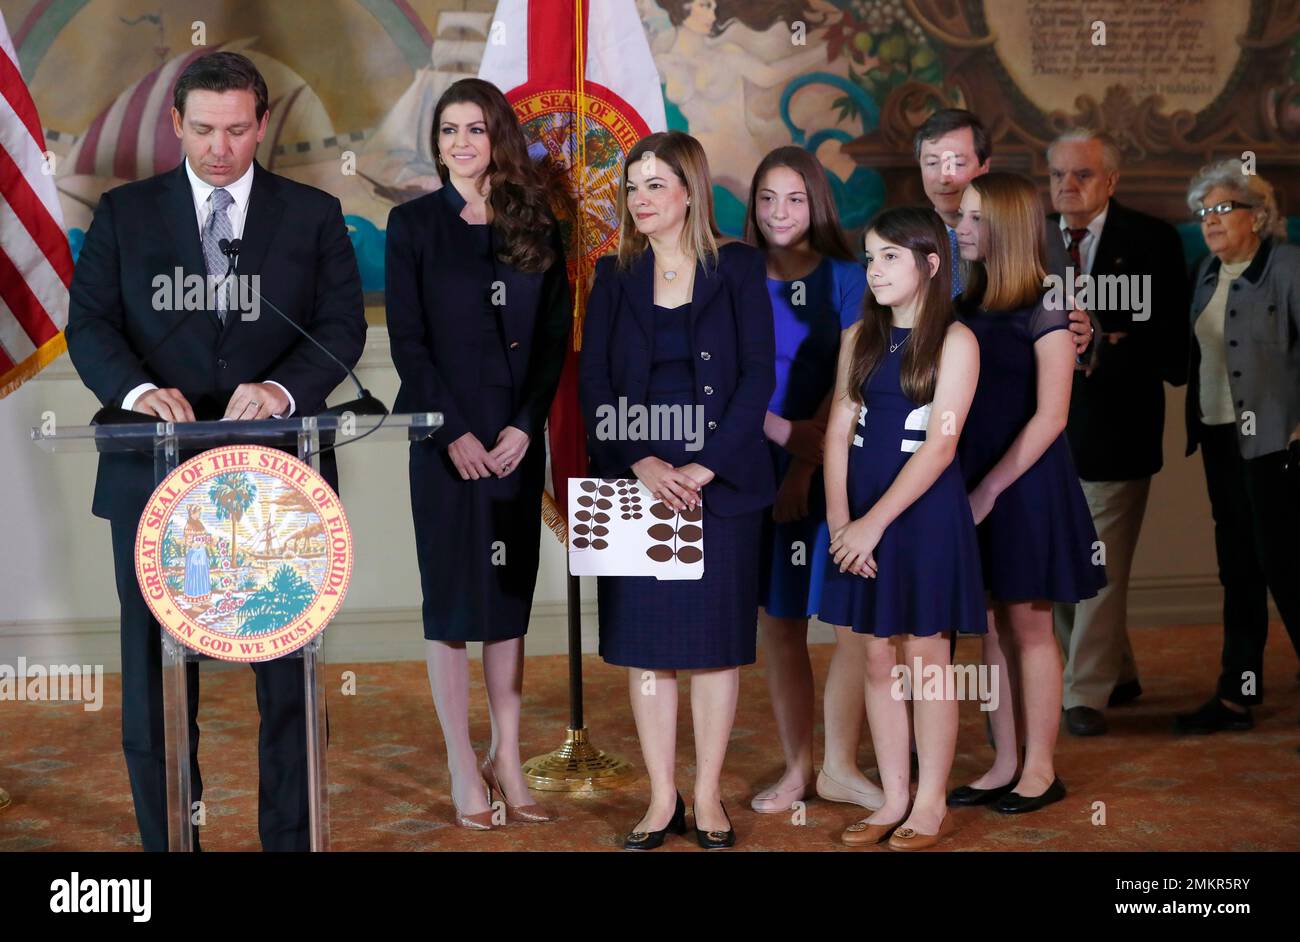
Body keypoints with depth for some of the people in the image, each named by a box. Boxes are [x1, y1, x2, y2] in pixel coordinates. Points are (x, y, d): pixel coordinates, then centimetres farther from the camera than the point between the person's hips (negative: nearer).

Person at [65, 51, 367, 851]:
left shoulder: (313, 215, 8)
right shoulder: (125, 214, 8)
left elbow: (343, 326, -1)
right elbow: (90, 324, 1)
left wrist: (284, 388, -21)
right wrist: (137, 389, -20)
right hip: (156, 477, 0)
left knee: (288, 678, 7)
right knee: (156, 679, 6)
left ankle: (290, 839, 20)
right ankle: (164, 841, 18)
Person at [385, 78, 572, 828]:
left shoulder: (536, 225, 7)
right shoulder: (414, 223, 1)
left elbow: (556, 336, 3)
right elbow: (407, 337, -4)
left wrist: (524, 426, -8)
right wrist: (454, 431, -12)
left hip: (517, 436, 2)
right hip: (443, 436, -2)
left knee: (511, 594, 7)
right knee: (452, 594, 2)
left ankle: (508, 762, 14)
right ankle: (465, 768, 10)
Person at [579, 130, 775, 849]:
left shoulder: (738, 268, 2)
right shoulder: (615, 277, 8)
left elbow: (759, 375, -5)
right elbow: (593, 380, 1)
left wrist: (705, 467, -14)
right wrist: (642, 463, -13)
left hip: (722, 481, -2)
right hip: (635, 478, 2)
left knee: (715, 636, 3)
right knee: (644, 637, 3)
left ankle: (708, 797, 13)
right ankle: (662, 799, 12)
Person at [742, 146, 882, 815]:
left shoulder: (846, 279, 0)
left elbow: (849, 385, -6)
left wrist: (806, 467, -14)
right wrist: (781, 430, -15)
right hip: (759, 469, 2)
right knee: (777, 624, 6)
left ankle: (840, 767, 11)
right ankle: (797, 768, 18)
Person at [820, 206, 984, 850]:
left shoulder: (954, 342, -7)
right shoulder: (858, 338, 8)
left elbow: (940, 444, -14)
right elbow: (839, 430, 3)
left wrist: (874, 523, -18)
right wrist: (839, 519, -10)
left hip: (924, 509, -5)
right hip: (862, 513, 5)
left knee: (925, 657, 3)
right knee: (877, 656, 8)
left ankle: (931, 805, 14)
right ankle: (894, 798, 19)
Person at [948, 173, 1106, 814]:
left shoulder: (1045, 310, -9)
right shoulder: (968, 308, 9)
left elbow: (1049, 416, -13)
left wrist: (990, 489, -16)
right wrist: (969, 487, 0)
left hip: (1025, 484, -6)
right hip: (972, 484, 6)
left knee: (1029, 623, 1)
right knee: (995, 624, 10)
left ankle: (1040, 768, 12)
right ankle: (1004, 764, 18)